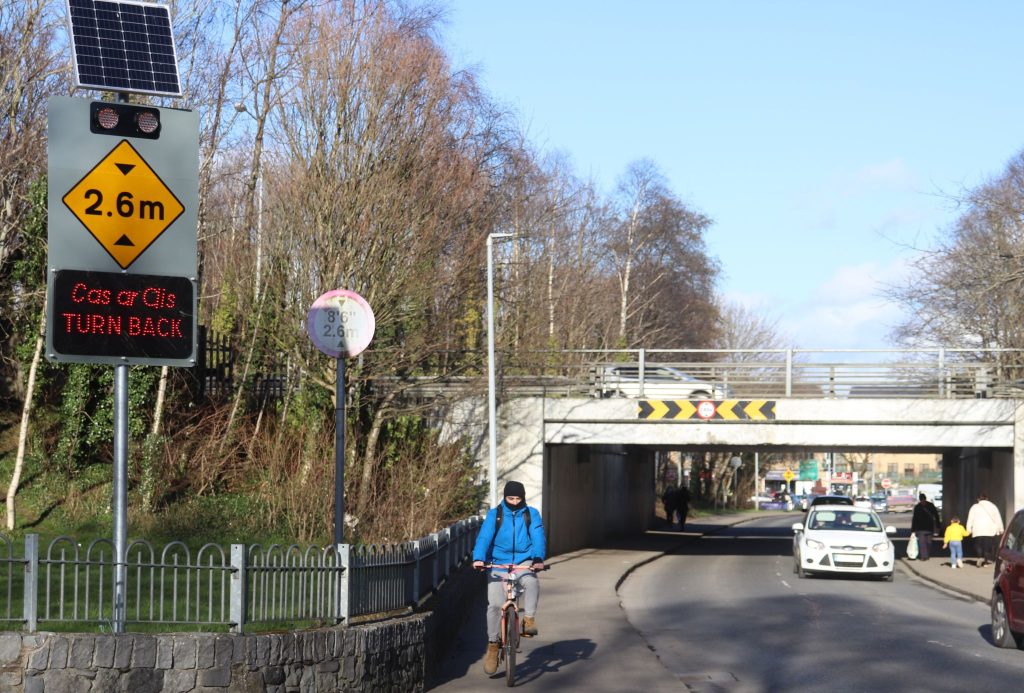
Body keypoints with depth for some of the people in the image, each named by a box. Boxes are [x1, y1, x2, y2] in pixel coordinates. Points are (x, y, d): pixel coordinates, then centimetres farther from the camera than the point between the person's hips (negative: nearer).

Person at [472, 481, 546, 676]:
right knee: (494, 604, -13)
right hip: (498, 564, 0)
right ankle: (492, 644, 5)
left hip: (523, 562, 0)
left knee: (532, 582, -34)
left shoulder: (531, 514, 3)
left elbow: (538, 537, -7)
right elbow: (484, 536, -10)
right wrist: (479, 558, -28)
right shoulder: (494, 514, 1)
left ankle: (529, 619, -14)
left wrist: (538, 558, -26)